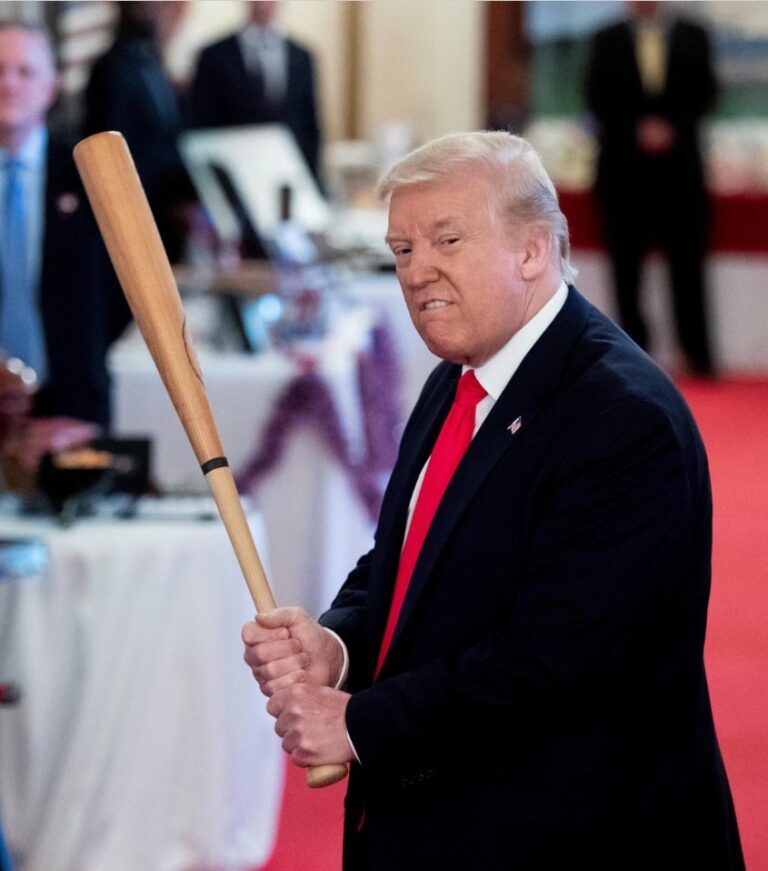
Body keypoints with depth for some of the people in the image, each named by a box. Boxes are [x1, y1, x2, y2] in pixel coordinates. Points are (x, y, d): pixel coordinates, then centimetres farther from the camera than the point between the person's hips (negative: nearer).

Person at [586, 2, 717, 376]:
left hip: (679, 162, 0)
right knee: (626, 265, -1)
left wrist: (671, 127, -10)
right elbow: (598, 98, 2)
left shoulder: (692, 37, 9)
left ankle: (698, 355, -2)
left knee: (687, 262, -3)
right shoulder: (607, 40, 8)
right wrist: (638, 129, -10)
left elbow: (705, 92, 4)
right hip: (624, 166, 0)